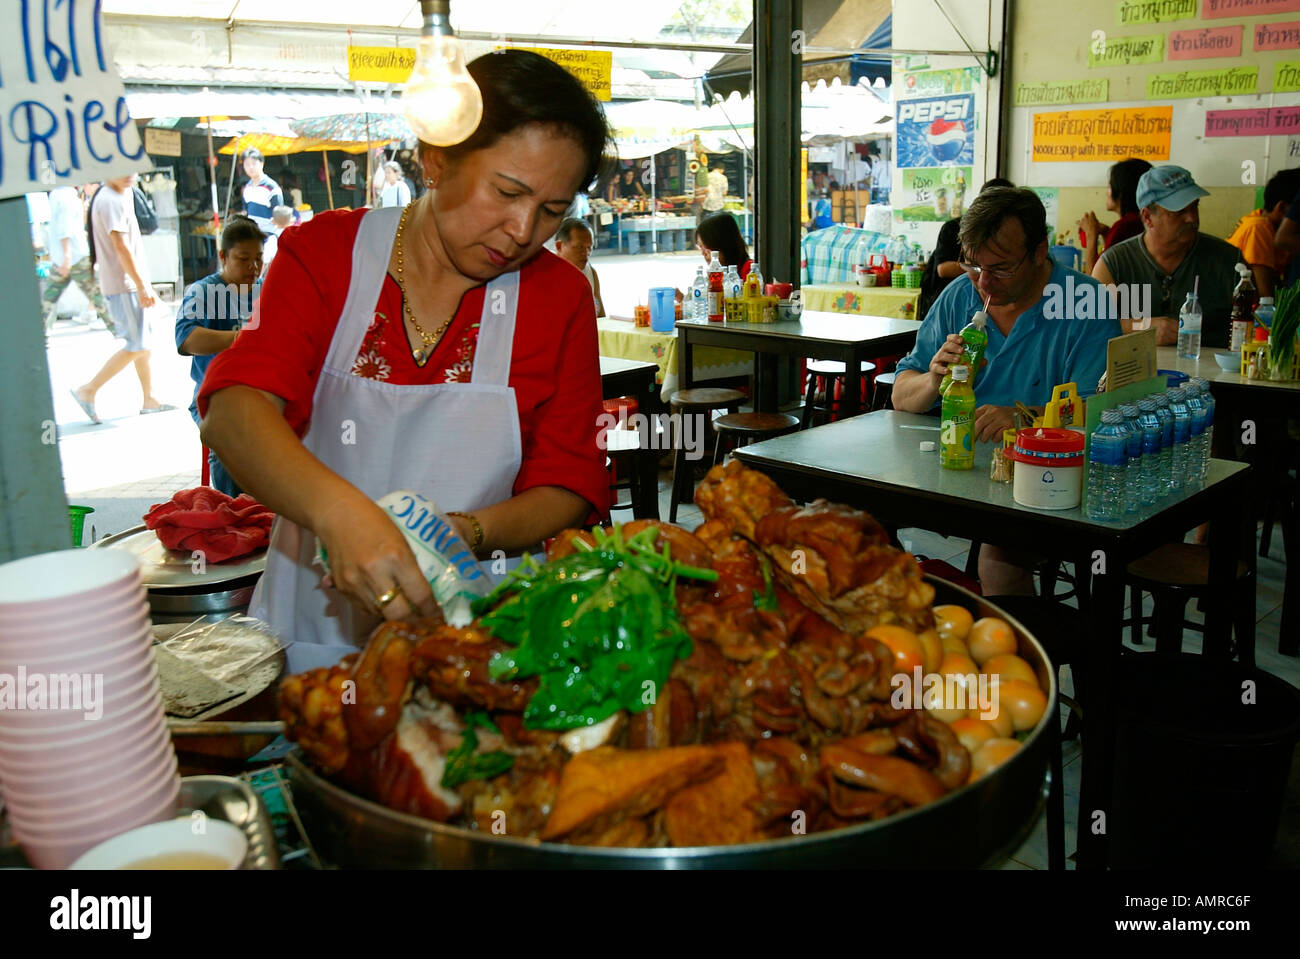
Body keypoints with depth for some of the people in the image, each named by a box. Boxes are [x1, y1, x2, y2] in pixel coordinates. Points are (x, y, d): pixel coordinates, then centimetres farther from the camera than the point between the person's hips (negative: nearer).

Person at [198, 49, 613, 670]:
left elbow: (568, 489, 1)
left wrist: (462, 535, -19)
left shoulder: (561, 297, 3)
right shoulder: (325, 253, 2)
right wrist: (339, 511, -33)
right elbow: (234, 410, -14)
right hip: (315, 627, 1)